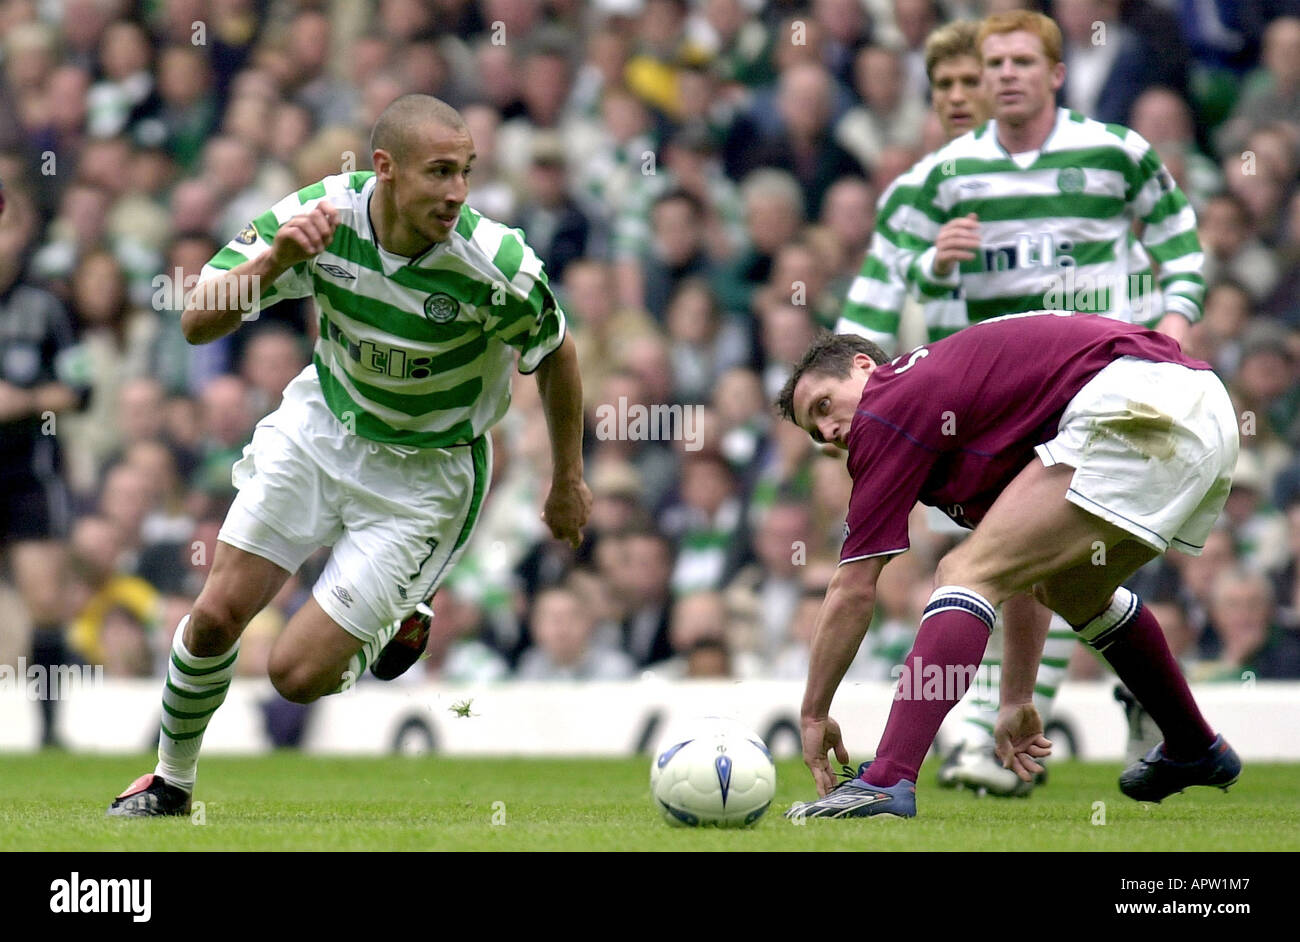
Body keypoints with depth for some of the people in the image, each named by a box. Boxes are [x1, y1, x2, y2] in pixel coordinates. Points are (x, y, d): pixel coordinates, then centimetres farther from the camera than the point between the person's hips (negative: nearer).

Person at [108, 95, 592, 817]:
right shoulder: (321, 214, -22)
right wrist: (274, 259, -39)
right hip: (321, 426, 3)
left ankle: (397, 628, 27)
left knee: (298, 674, -8)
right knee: (216, 616, -2)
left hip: (422, 477, -3)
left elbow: (555, 356, -7)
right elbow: (199, 324, -20)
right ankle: (171, 783, 25)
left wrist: (568, 483, 5)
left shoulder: (496, 264, -28)